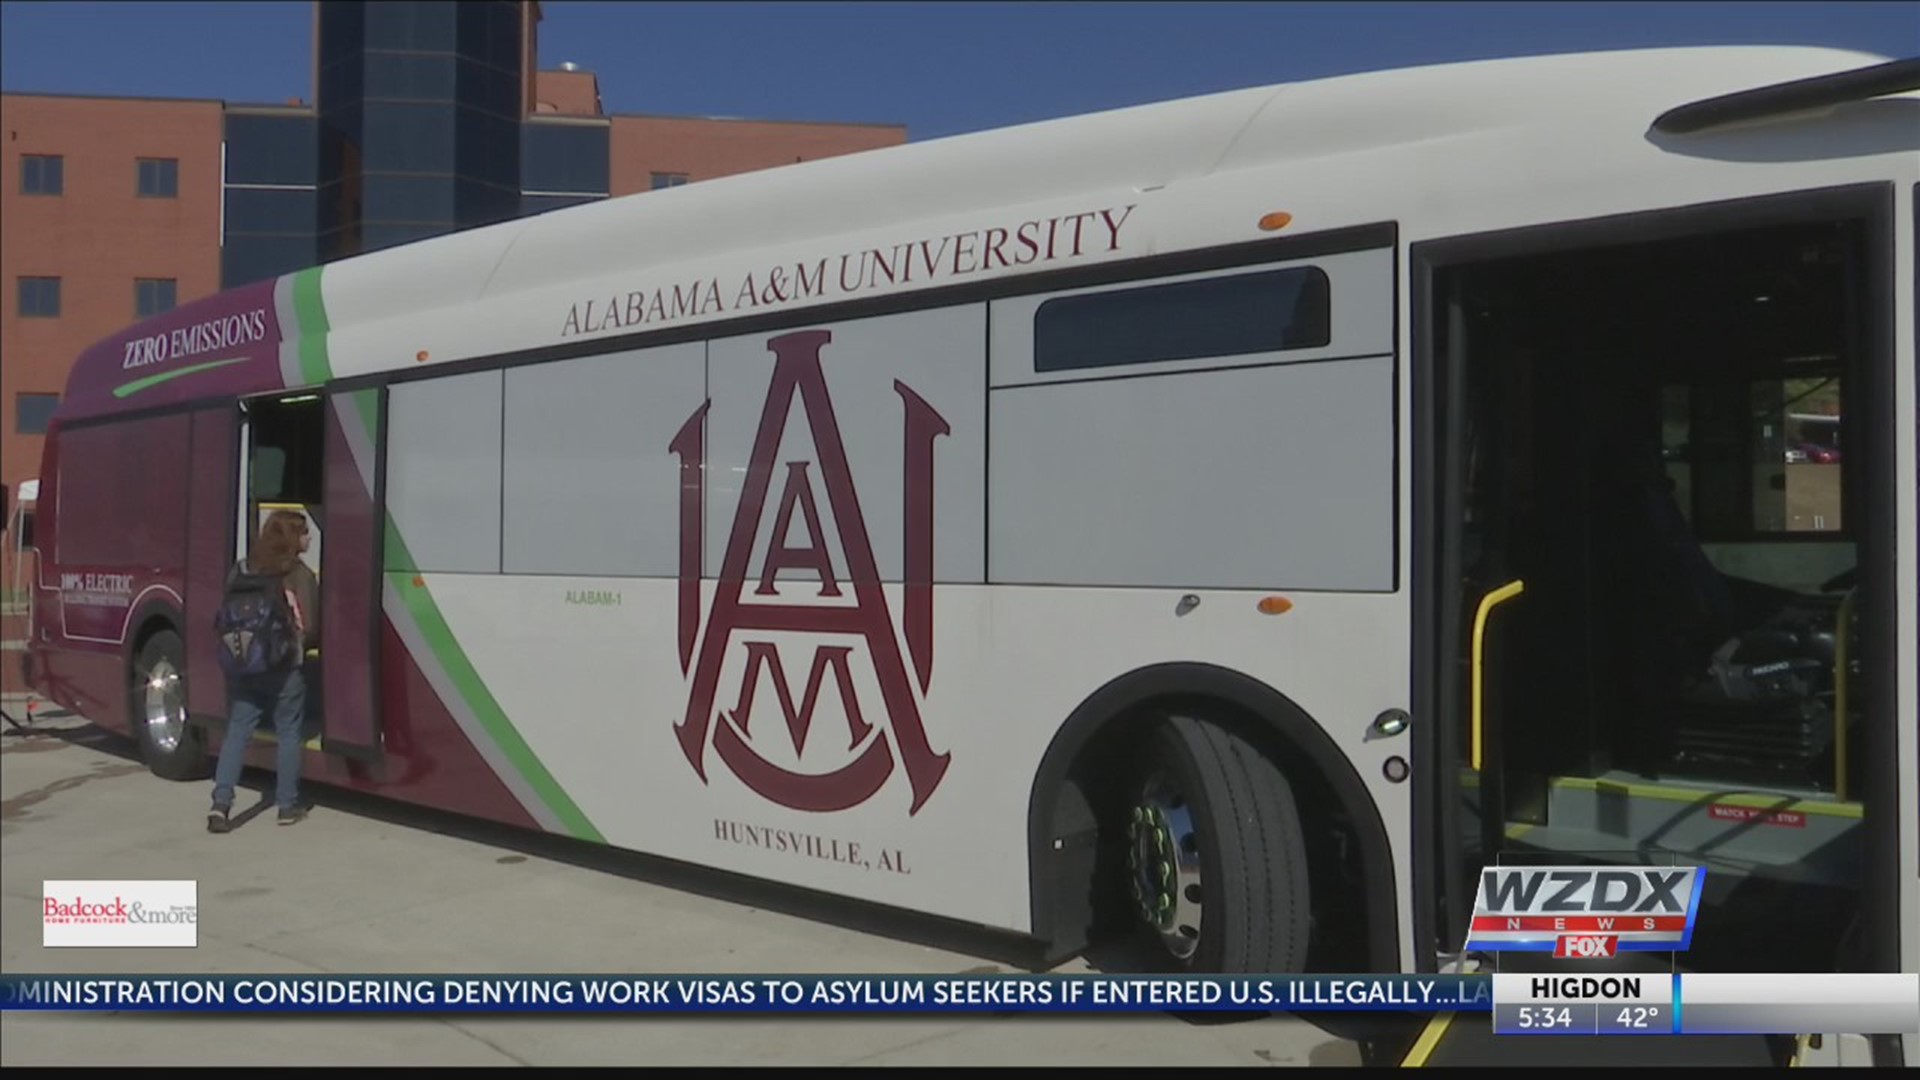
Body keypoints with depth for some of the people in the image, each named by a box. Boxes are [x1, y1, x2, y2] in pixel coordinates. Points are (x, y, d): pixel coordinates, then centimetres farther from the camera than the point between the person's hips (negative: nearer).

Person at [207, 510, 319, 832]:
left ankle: (220, 803, -2)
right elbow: (311, 628, -9)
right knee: (288, 734, 7)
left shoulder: (242, 570, 5)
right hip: (285, 667, -4)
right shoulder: (300, 574, -8)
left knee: (236, 733, 7)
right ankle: (288, 806, 14)